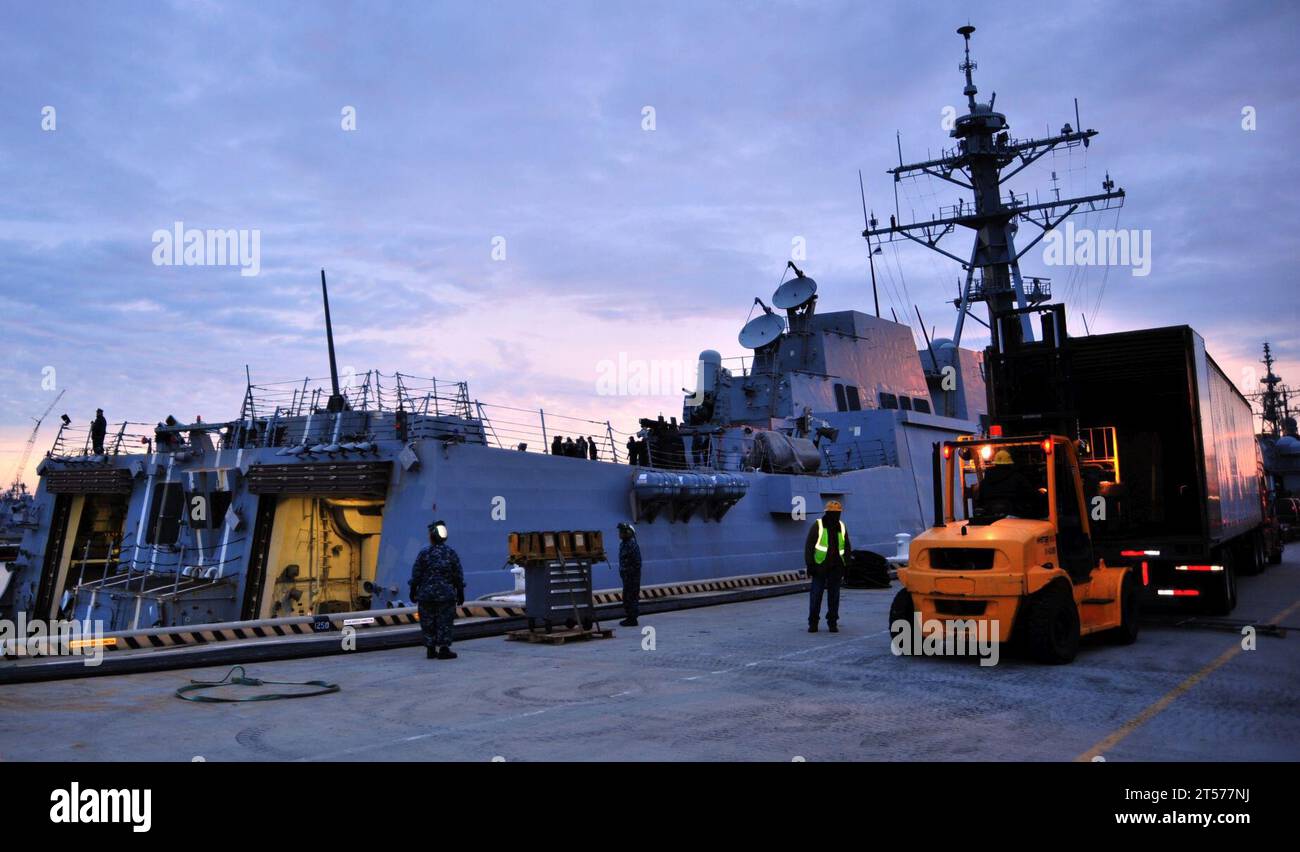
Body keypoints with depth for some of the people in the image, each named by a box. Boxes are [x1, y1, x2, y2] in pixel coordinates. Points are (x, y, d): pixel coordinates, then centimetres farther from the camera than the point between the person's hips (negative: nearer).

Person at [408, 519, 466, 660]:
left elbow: (416, 575, -3)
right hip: (446, 595, 0)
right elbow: (458, 576, 0)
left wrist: (413, 591, 9)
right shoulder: (451, 553, -2)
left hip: (426, 595, 0)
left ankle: (430, 650, 10)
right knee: (445, 622, 4)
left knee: (428, 622, 8)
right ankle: (444, 649, 2)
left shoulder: (424, 553, -5)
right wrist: (460, 593, 9)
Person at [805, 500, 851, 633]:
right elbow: (809, 546, -4)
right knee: (816, 594, -2)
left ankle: (833, 623, 17)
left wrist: (846, 566, 12)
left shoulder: (842, 527, 10)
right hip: (820, 567, -3)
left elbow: (846, 548, 17)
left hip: (836, 568, 3)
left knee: (834, 596, 7)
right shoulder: (818, 526, -3)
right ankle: (813, 623, 7)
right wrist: (810, 565, -9)